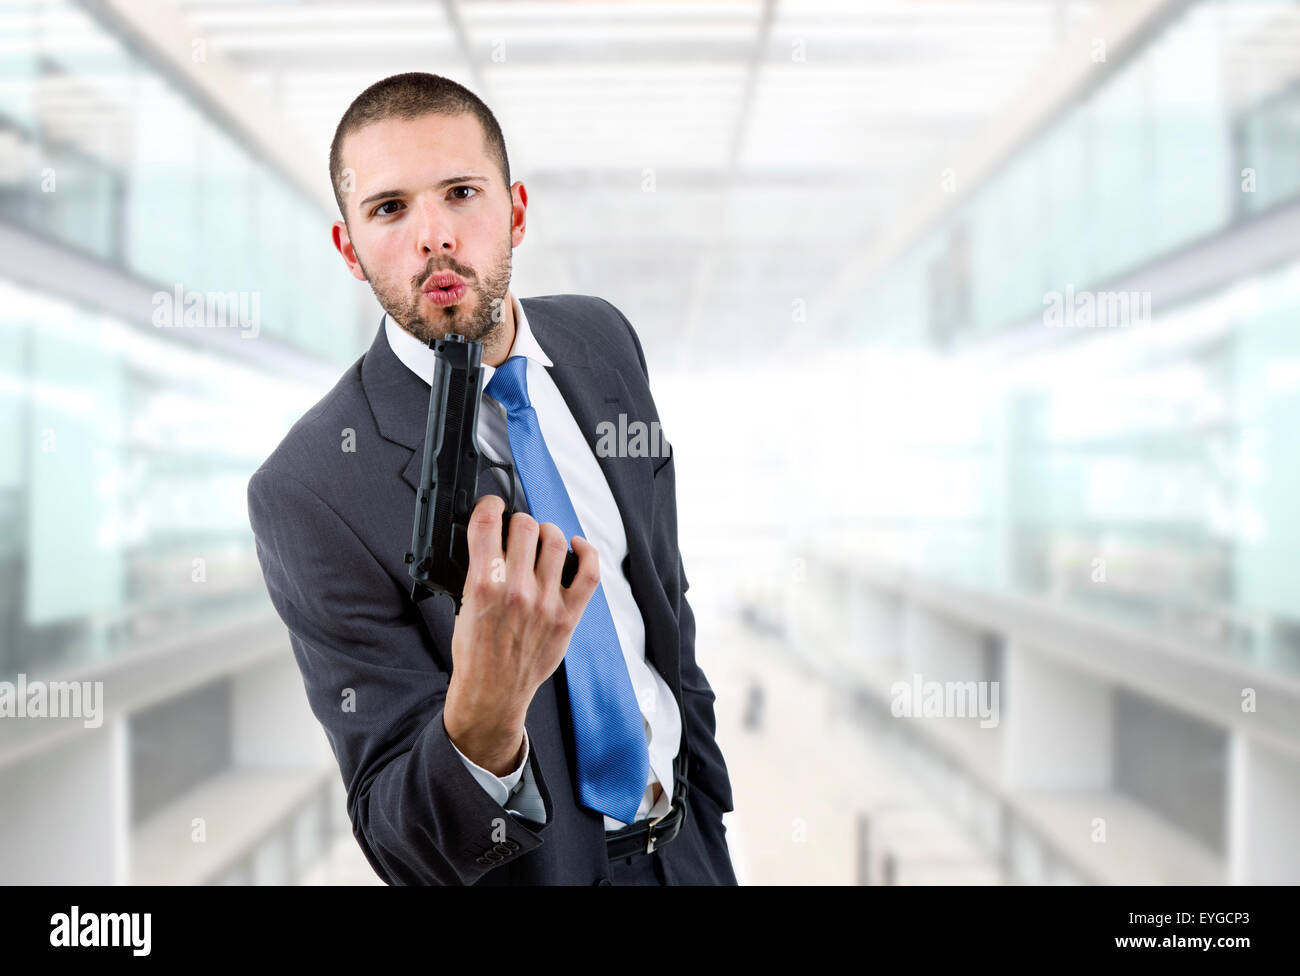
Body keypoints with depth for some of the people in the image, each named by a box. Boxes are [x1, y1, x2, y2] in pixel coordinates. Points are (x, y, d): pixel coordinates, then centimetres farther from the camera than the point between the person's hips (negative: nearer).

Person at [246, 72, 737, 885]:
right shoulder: (308, 494, -25)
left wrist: (703, 782, 12)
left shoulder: (600, 337, -7)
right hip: (541, 863, -4)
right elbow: (406, 853, -25)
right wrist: (482, 716, -44)